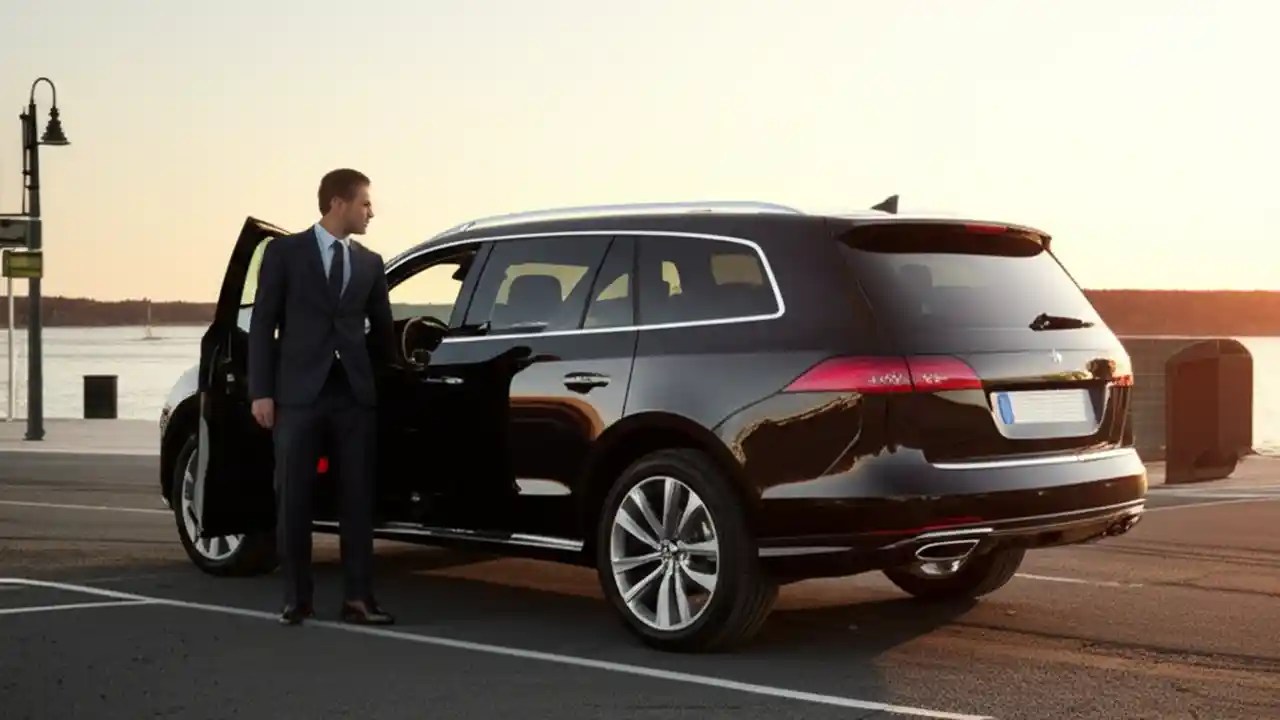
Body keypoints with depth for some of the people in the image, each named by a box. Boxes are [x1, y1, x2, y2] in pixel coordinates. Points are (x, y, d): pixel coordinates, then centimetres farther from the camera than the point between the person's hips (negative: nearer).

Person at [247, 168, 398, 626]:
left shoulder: (370, 263, 13)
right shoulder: (285, 252, 2)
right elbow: (263, 324, 0)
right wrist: (261, 391, -6)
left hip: (356, 394, 3)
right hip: (299, 393, -3)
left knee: (358, 500, 2)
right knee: (293, 499, 2)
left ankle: (358, 598, 6)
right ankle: (297, 598, 10)